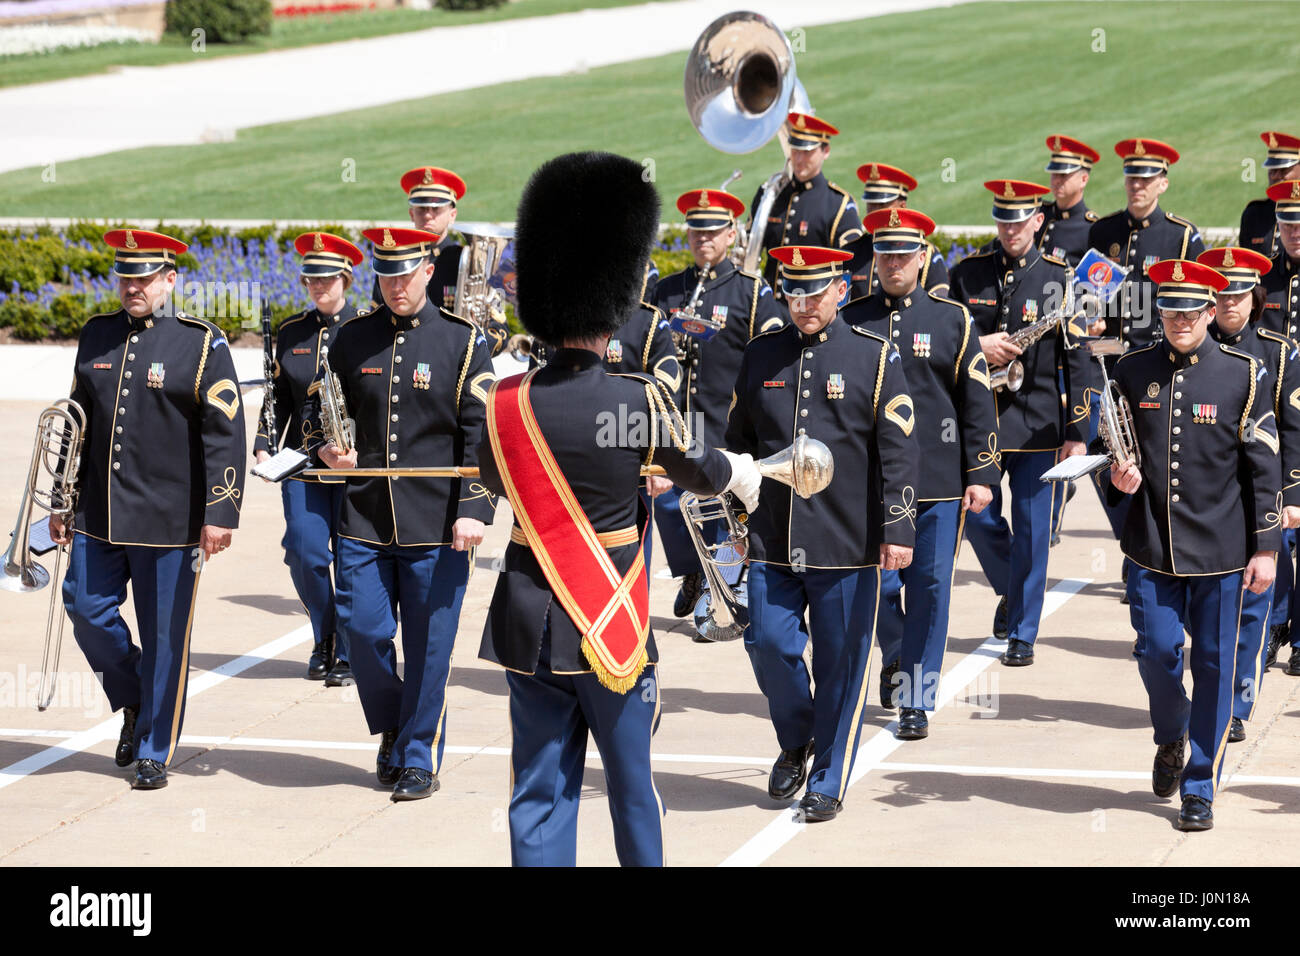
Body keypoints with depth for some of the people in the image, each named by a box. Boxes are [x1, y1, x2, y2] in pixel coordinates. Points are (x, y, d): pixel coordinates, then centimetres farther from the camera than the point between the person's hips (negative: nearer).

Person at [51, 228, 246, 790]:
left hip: (170, 521, -4)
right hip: (99, 515, 4)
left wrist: (221, 514, -15)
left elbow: (225, 433, -8)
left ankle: (155, 752, 13)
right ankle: (135, 702, 26)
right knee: (87, 609, 0)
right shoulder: (97, 337, 10)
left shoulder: (202, 345, -4)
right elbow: (77, 424, 17)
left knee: (165, 635, 1)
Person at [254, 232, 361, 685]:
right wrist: (264, 447, 1)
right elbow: (278, 396, 13)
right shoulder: (292, 332, 9)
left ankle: (348, 654, 12)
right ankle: (323, 639, 21)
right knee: (305, 554, -3)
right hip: (303, 462, 3)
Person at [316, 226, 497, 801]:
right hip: (364, 519, 3)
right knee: (363, 630, 1)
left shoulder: (462, 342, -1)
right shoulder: (352, 339, 7)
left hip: (437, 525, -2)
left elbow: (482, 432, -4)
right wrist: (328, 449, -5)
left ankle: (420, 757, 14)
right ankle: (391, 731, 25)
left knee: (428, 643, 2)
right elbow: (322, 409, 17)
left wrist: (474, 508, -12)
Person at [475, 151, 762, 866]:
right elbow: (698, 469, 5)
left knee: (540, 793, 8)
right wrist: (741, 474, 29)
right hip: (613, 626, -2)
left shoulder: (507, 403, -6)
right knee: (631, 786, 14)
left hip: (527, 623, 2)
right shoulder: (640, 401, -14)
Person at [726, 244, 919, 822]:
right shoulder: (761, 356, 7)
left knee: (840, 661, 2)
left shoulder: (875, 358, -3)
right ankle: (796, 741, 26)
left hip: (848, 544, -3)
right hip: (773, 539, 3)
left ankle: (828, 782, 14)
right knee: (769, 643, -1)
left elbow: (898, 451, -5)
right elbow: (738, 440, 17)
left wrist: (898, 531, -11)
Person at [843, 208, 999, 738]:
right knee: (878, 584, 1)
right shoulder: (850, 320, 6)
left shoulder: (953, 319, 4)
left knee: (929, 589, -1)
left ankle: (916, 700, 7)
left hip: (938, 481, -1)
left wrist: (982, 474, -2)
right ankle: (898, 657, 32)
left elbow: (977, 401, 4)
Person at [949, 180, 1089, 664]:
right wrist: (976, 346, -13)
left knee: (1031, 530, 0)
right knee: (977, 518, 4)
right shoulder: (967, 274, 5)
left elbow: (1076, 361, -1)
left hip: (1038, 424, -2)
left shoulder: (1059, 279, -1)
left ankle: (1022, 634, 9)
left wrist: (1076, 432, -4)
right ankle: (1010, 591, 32)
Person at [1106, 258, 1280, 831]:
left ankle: (1199, 789, 13)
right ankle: (1171, 739, 29)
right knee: (1157, 652, -3)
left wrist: (1265, 549, -4)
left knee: (1213, 666, 2)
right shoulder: (1132, 371, 3)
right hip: (1151, 547, 1)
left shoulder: (1240, 376, -2)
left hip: (1220, 551, -1)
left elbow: (1264, 471, -1)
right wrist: (1118, 477, -9)